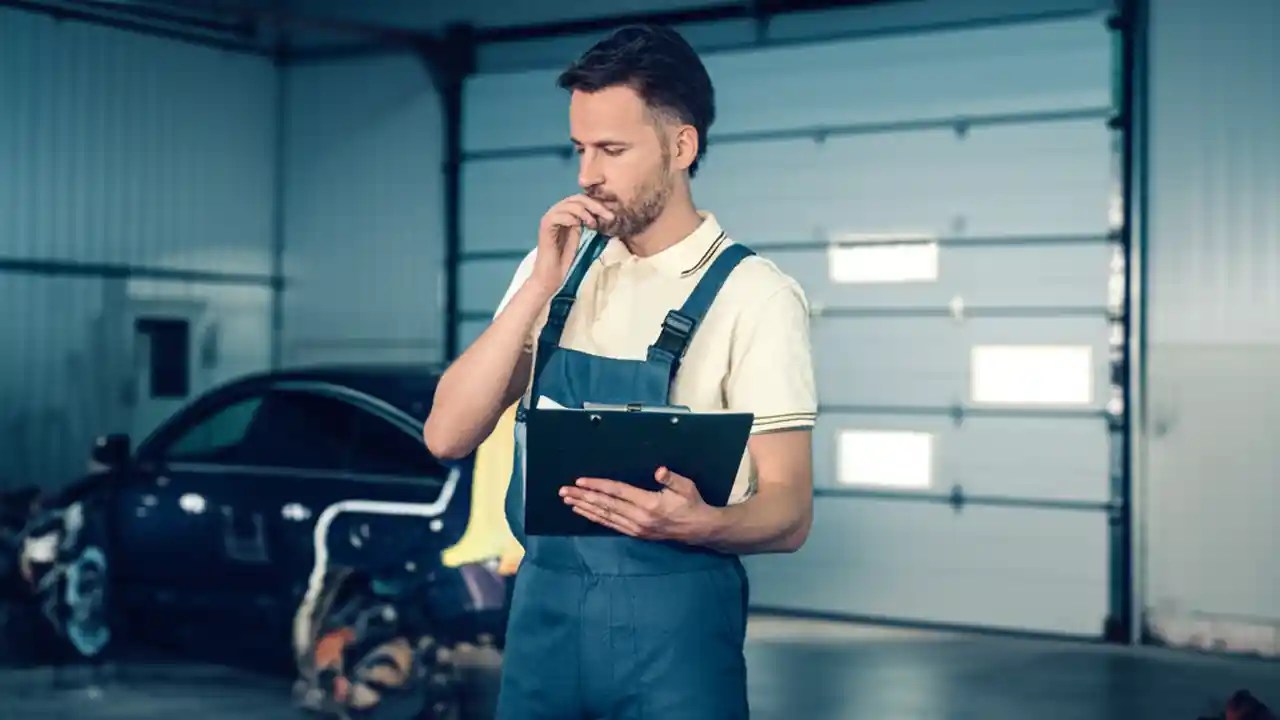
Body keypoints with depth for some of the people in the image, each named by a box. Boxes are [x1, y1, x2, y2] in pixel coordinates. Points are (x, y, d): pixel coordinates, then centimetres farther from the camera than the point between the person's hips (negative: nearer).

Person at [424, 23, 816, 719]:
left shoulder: (755, 296, -8)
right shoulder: (555, 268, 6)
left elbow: (788, 512, -9)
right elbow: (446, 435, -3)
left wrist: (700, 522, -30)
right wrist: (540, 285, -11)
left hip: (672, 617, -4)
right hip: (541, 604, 4)